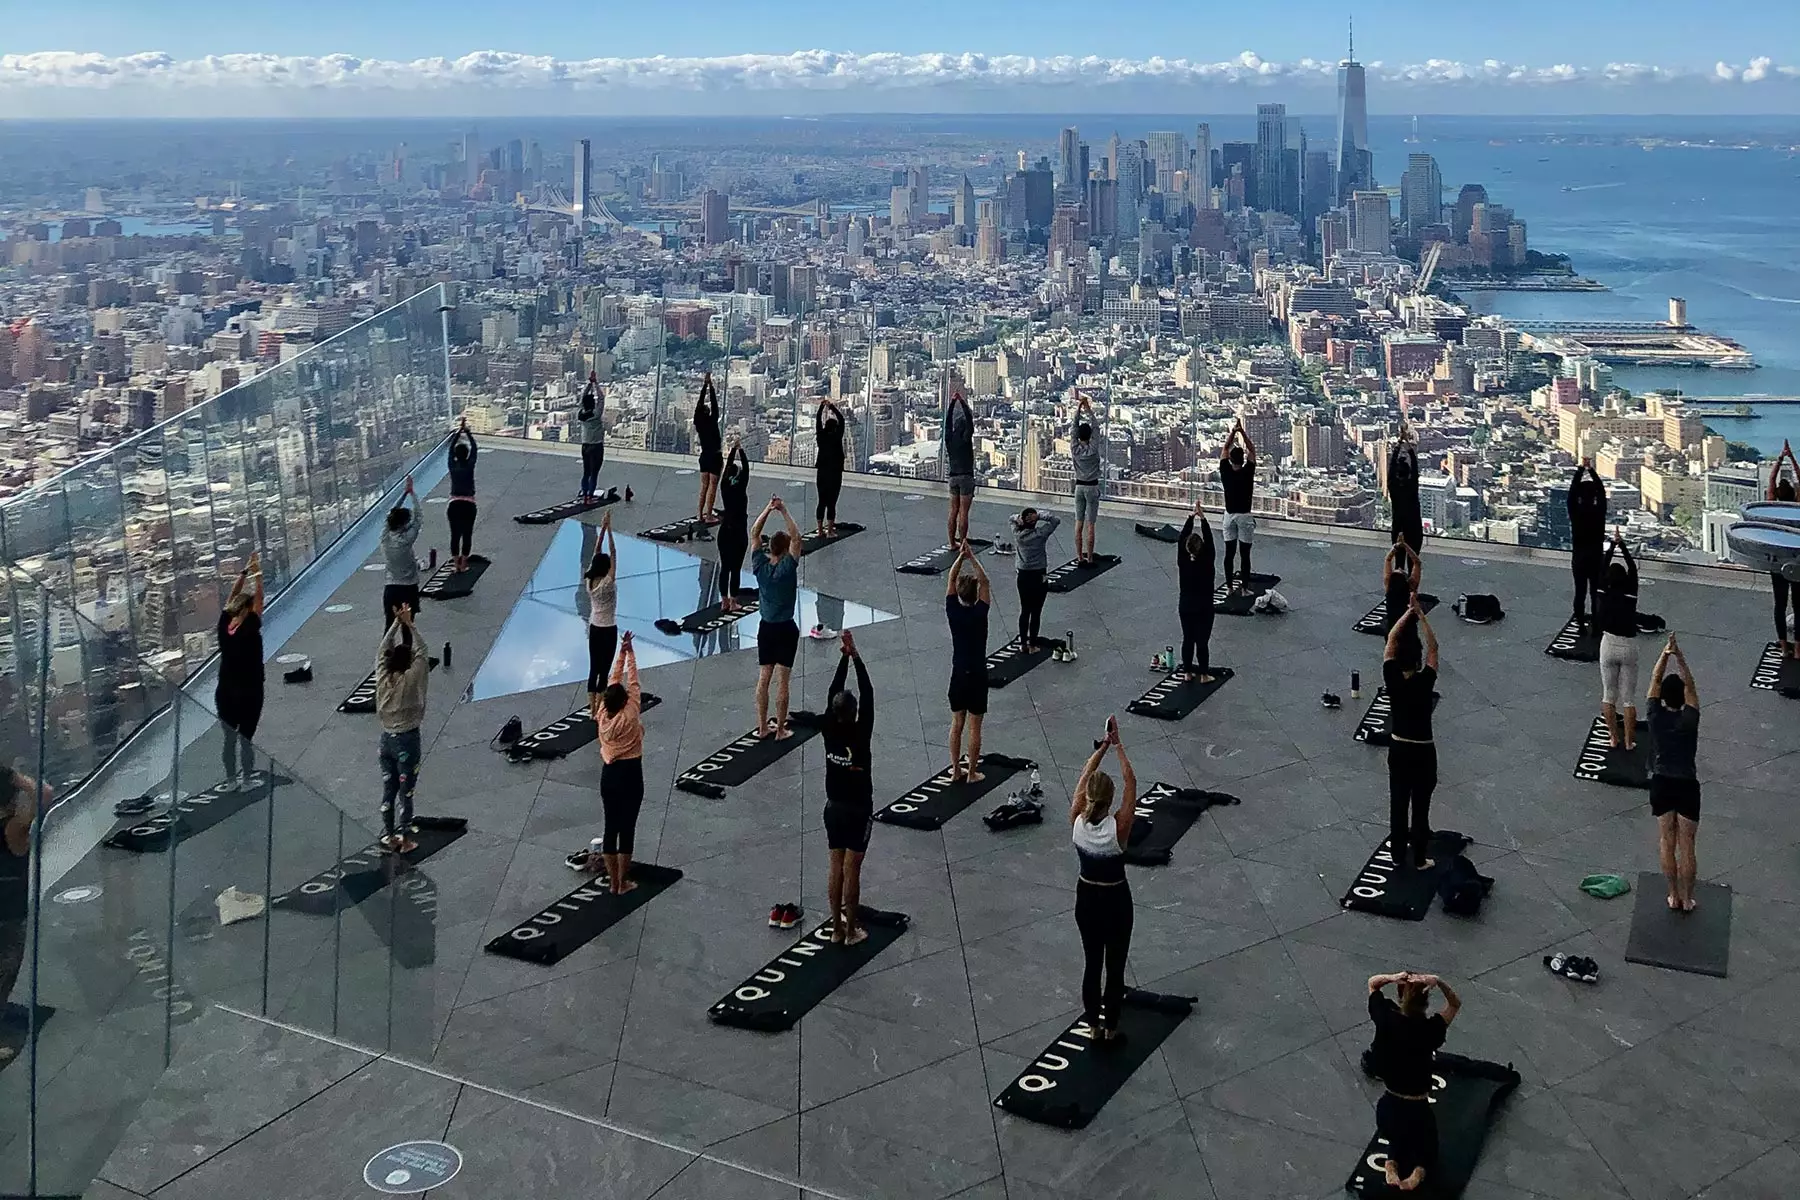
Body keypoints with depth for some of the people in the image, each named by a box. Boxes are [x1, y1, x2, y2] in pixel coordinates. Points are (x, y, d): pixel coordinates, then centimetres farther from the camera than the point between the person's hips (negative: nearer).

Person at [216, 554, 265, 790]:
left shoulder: (223, 626, -4)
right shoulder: (250, 629, -17)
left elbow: (232, 597, 5)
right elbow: (259, 599, -12)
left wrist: (244, 572, 8)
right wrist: (257, 574, -5)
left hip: (225, 691, 5)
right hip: (249, 693, -5)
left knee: (229, 739, 11)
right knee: (246, 739, 2)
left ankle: (231, 780, 18)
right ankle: (245, 781, 6)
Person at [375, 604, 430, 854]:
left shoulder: (382, 678, -6)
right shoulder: (410, 679, -17)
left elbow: (384, 648, 5)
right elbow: (422, 652, -9)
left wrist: (397, 623, 4)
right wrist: (409, 625, -5)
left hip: (387, 739, 5)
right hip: (407, 740, -5)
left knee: (388, 790, 14)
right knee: (405, 793, 5)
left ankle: (388, 836, 23)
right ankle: (404, 839, 13)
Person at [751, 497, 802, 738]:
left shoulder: (760, 565, -7)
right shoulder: (787, 568, -18)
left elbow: (754, 534, -1)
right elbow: (796, 537, -20)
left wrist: (769, 509, -6)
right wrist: (784, 511, -19)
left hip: (765, 628, 4)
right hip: (785, 629, -4)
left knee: (763, 678, 10)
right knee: (782, 681, 1)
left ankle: (763, 726, 16)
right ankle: (780, 730, 7)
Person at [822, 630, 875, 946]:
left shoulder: (830, 731, -9)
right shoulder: (860, 735, -20)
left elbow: (834, 690, -3)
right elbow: (868, 695, -19)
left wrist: (844, 656, -5)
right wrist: (855, 656, -18)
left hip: (834, 808, 5)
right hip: (858, 810, -5)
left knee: (836, 866, 11)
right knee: (852, 870, 1)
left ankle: (836, 927, 19)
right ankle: (851, 931, 10)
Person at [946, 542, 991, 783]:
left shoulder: (952, 611, -9)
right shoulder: (979, 613, -18)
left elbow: (950, 580, 0)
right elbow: (985, 582, -12)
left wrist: (961, 557, -5)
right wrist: (972, 557, -14)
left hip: (958, 675, 3)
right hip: (977, 675, -3)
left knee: (956, 724, 13)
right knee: (974, 727, 5)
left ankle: (956, 770, 20)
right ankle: (972, 773, 12)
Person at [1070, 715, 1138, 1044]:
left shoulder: (1077, 822, -19)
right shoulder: (1118, 827, -27)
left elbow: (1085, 775, -8)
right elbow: (1131, 784, -18)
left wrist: (1104, 745, -5)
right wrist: (1118, 746, -14)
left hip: (1086, 897, 3)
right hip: (1116, 900, -3)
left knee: (1092, 962, 17)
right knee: (1115, 966, 12)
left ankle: (1093, 1024, 29)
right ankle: (1110, 1029, 23)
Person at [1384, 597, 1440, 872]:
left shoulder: (1392, 679, -13)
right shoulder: (1425, 681, -21)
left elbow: (1391, 639, -4)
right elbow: (1433, 647, -11)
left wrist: (1409, 612, -4)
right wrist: (1421, 615, -12)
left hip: (1398, 749, 3)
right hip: (1422, 751, -3)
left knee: (1398, 803, 12)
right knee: (1420, 806, 6)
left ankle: (1398, 857, 21)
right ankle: (1419, 860, 15)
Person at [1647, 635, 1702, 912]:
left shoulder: (1656, 716, -11)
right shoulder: (1690, 719, -15)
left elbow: (1655, 680, -5)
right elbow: (1690, 685, -11)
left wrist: (1665, 653, -11)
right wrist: (1679, 656, -19)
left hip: (1661, 785, 2)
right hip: (1687, 786, -1)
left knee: (1667, 843, 11)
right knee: (1687, 846, 6)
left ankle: (1674, 896, 17)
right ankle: (1687, 899, 14)